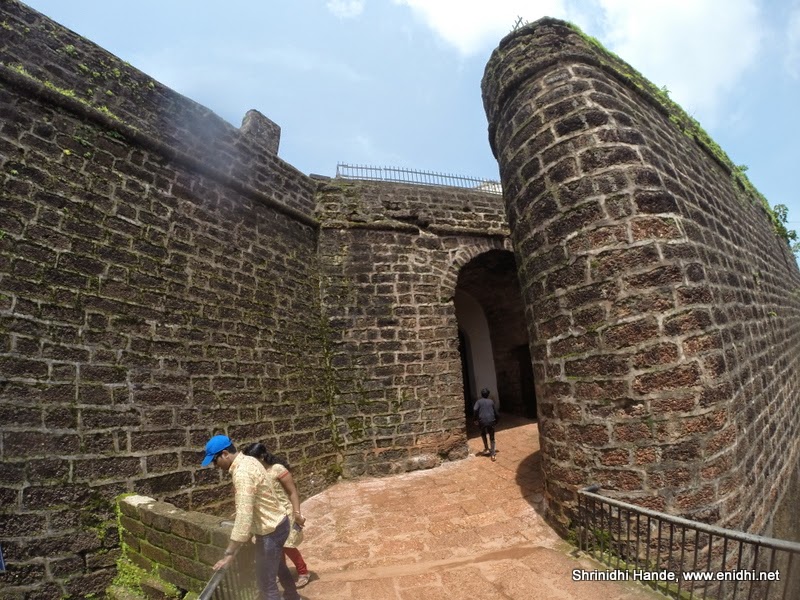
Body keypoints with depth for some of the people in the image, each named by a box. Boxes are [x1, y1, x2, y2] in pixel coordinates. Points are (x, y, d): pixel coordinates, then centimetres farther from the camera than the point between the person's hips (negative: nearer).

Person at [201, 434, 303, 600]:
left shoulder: (242, 473, -28)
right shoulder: (249, 460, 2)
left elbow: (244, 517, -31)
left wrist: (229, 554, -25)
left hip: (270, 530, -10)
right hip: (278, 522, 10)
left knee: (265, 581, 6)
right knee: (279, 567, 30)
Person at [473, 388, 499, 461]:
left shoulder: (479, 401, 2)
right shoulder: (491, 401, 9)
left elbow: (475, 409, -14)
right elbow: (495, 411, 13)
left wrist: (476, 419, -3)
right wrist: (496, 420, 25)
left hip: (482, 421, -1)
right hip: (491, 421, 1)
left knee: (483, 434, 27)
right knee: (492, 438, 9)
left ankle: (486, 449, 22)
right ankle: (492, 455, 1)